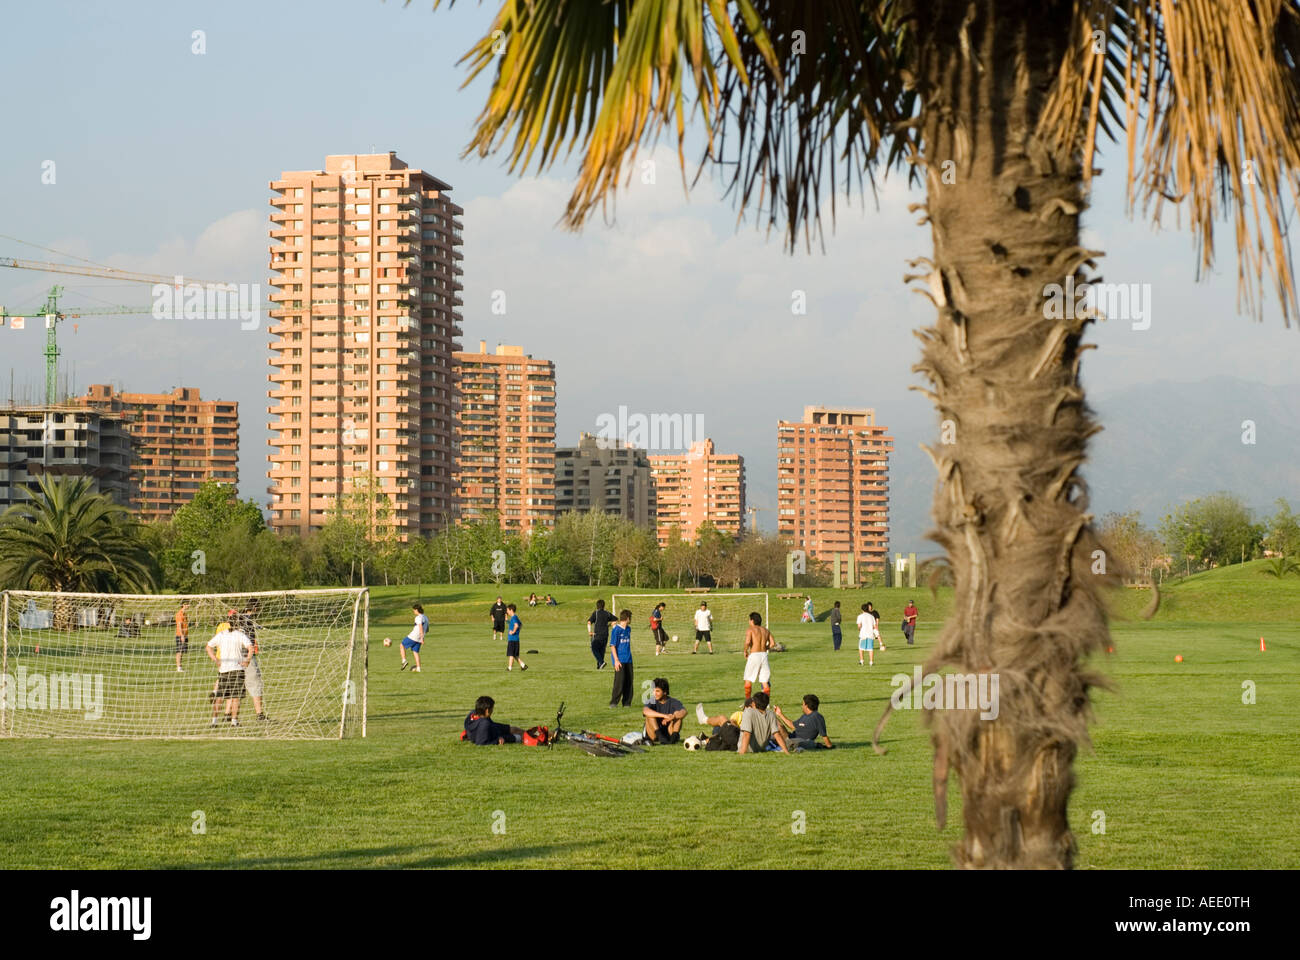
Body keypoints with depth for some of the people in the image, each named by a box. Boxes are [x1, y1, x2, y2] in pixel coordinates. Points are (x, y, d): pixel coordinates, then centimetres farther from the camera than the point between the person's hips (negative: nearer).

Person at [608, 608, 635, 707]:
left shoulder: (628, 629, 12)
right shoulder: (616, 630, -10)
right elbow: (612, 645, -11)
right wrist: (616, 660, -17)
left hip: (628, 659, 7)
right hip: (620, 660, -7)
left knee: (629, 681, 6)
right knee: (619, 681, -10)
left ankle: (627, 702, 13)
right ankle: (613, 702, -4)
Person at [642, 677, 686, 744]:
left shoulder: (673, 702, -2)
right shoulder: (652, 702, -5)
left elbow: (684, 712, -22)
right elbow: (645, 711, -30)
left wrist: (672, 717, -43)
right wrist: (664, 715, -40)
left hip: (669, 733, 0)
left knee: (678, 713, -17)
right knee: (650, 714, -21)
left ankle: (674, 736, -30)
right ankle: (659, 735, -36)